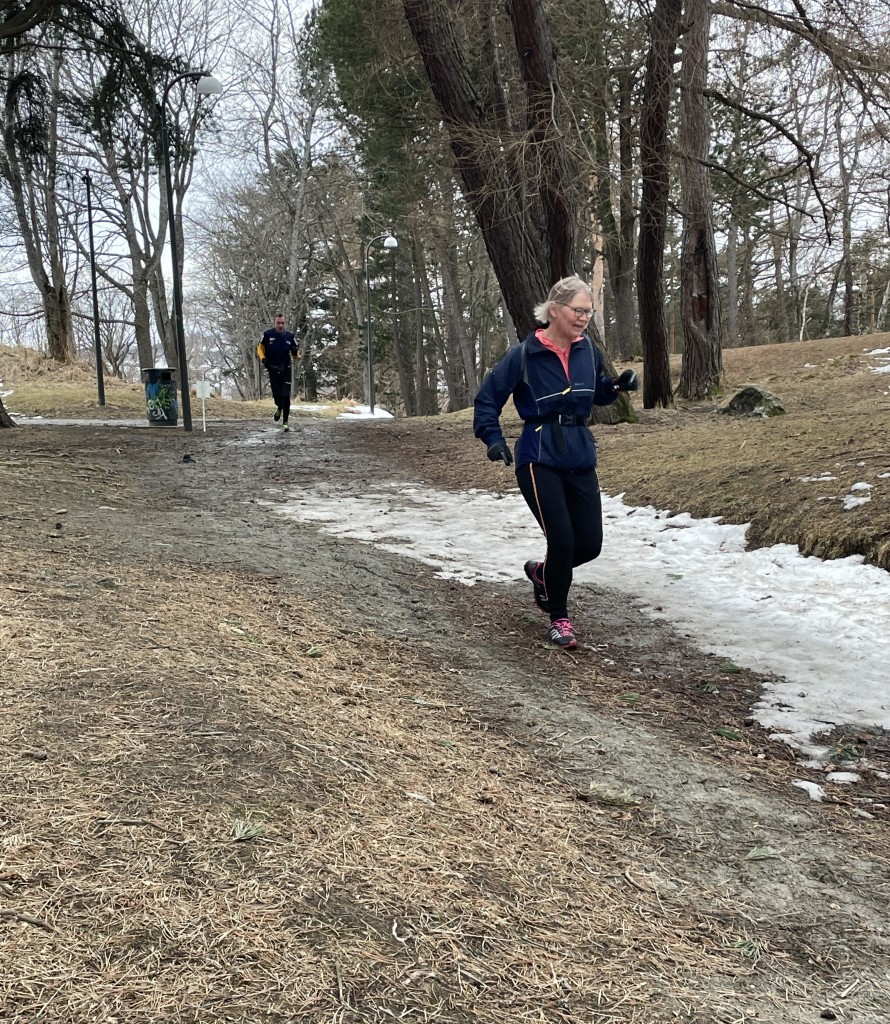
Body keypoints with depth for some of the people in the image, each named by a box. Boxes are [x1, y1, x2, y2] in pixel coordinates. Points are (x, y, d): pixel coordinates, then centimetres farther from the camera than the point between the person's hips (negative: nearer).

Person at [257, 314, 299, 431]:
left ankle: (285, 423, 0)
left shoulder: (289, 336, 1)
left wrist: (296, 353, -15)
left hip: (286, 370, 0)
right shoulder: (267, 334, -3)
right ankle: (279, 407, 42)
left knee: (286, 396, -7)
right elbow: (260, 347, 10)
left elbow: (296, 354, 8)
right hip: (273, 370, 0)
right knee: (276, 394, 4)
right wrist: (263, 358, -7)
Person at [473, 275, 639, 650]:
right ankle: (558, 619, 15)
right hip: (539, 460, -5)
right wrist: (493, 439, -16)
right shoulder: (524, 354, -10)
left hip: (581, 459, 5)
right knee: (563, 540, -10)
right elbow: (486, 399, -4)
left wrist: (618, 385, -1)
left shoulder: (587, 350, 4)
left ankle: (542, 572, 36)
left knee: (590, 544, 4)